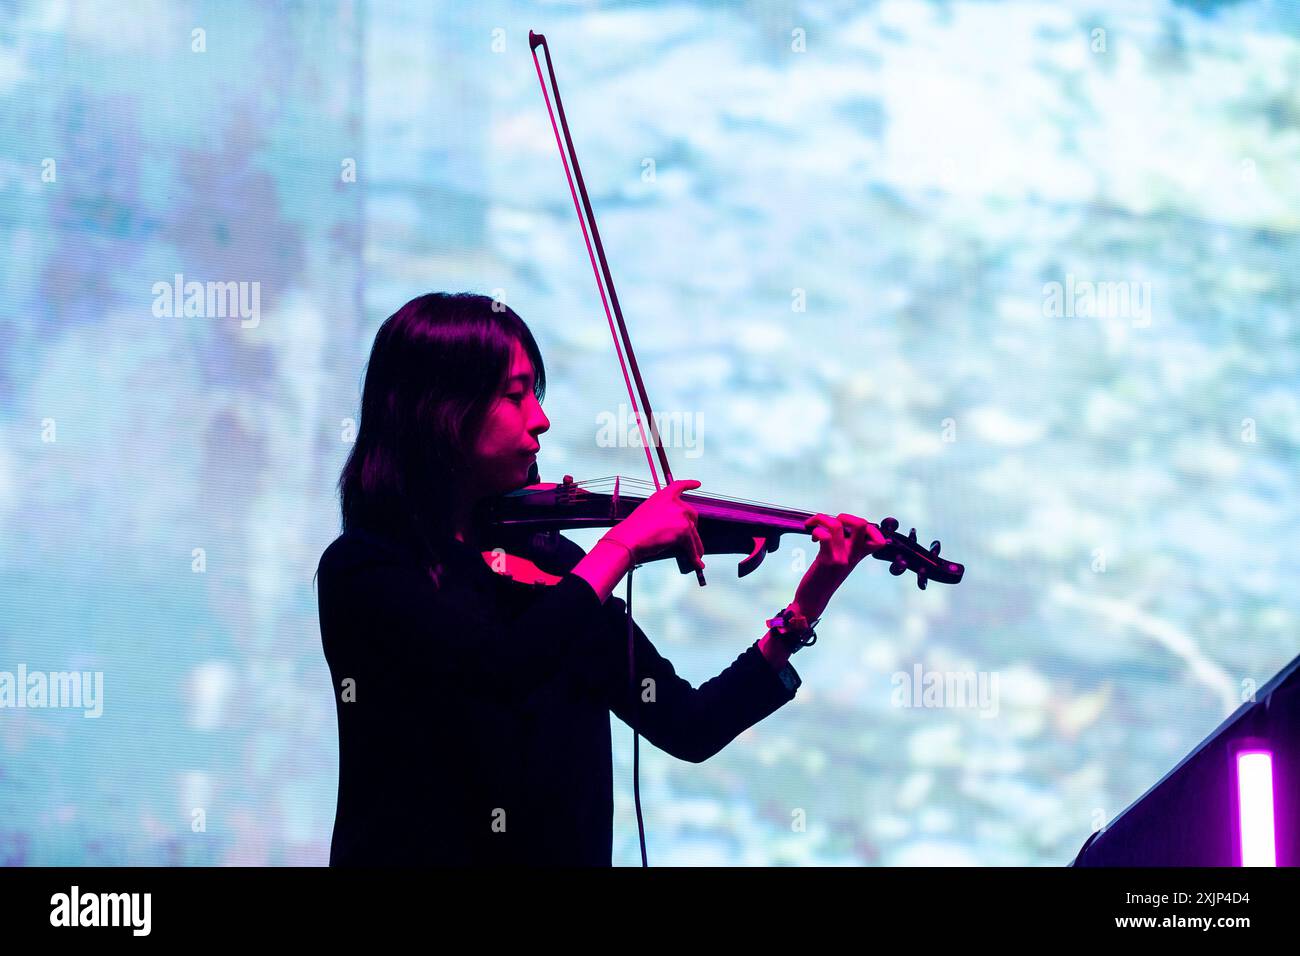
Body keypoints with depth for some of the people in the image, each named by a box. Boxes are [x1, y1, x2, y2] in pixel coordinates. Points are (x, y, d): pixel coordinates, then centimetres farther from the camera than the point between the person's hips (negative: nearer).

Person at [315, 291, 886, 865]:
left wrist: (802, 613, -5)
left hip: (567, 849, 3)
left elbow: (690, 730, 5)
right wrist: (621, 543, -15)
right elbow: (502, 668, -25)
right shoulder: (361, 570, -8)